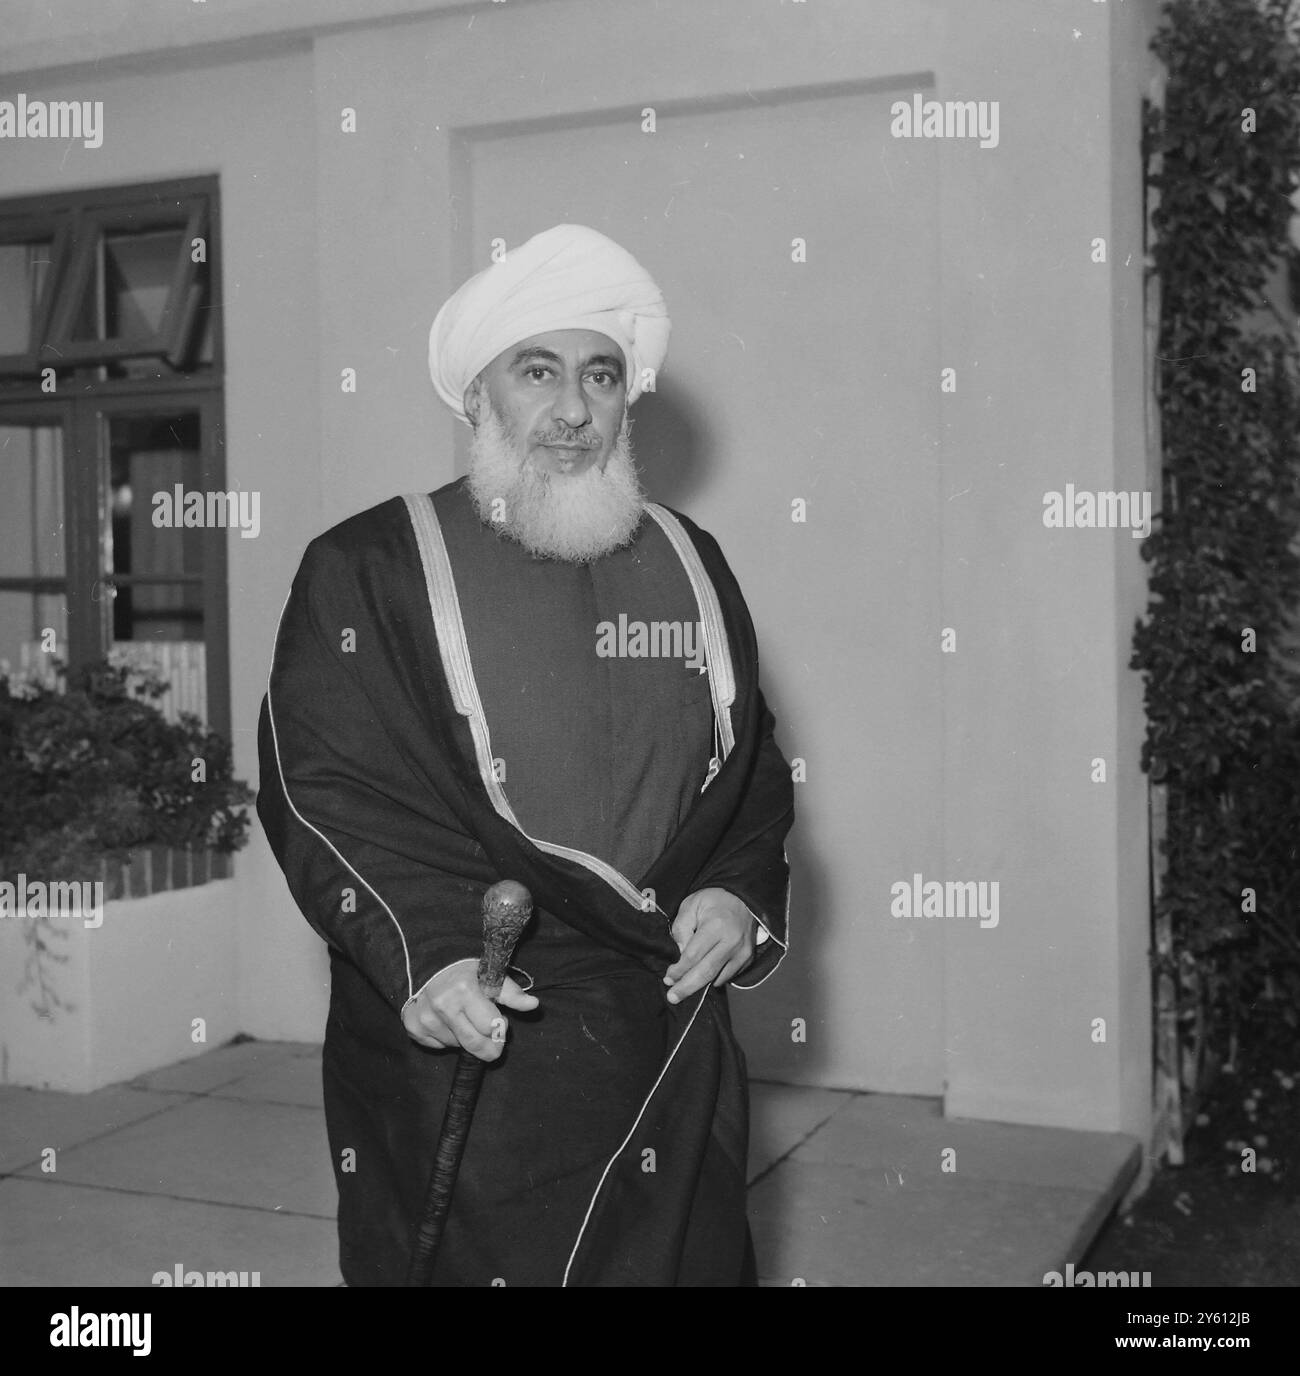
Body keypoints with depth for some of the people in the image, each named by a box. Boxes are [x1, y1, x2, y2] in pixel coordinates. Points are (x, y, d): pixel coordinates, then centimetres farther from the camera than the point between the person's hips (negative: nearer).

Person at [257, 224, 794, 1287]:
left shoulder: (690, 565, 11)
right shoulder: (368, 569, -3)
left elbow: (755, 766, 16)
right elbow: (321, 788, -10)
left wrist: (743, 894, -2)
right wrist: (418, 955, -24)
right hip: (461, 1046, -4)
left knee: (683, 1260, 13)